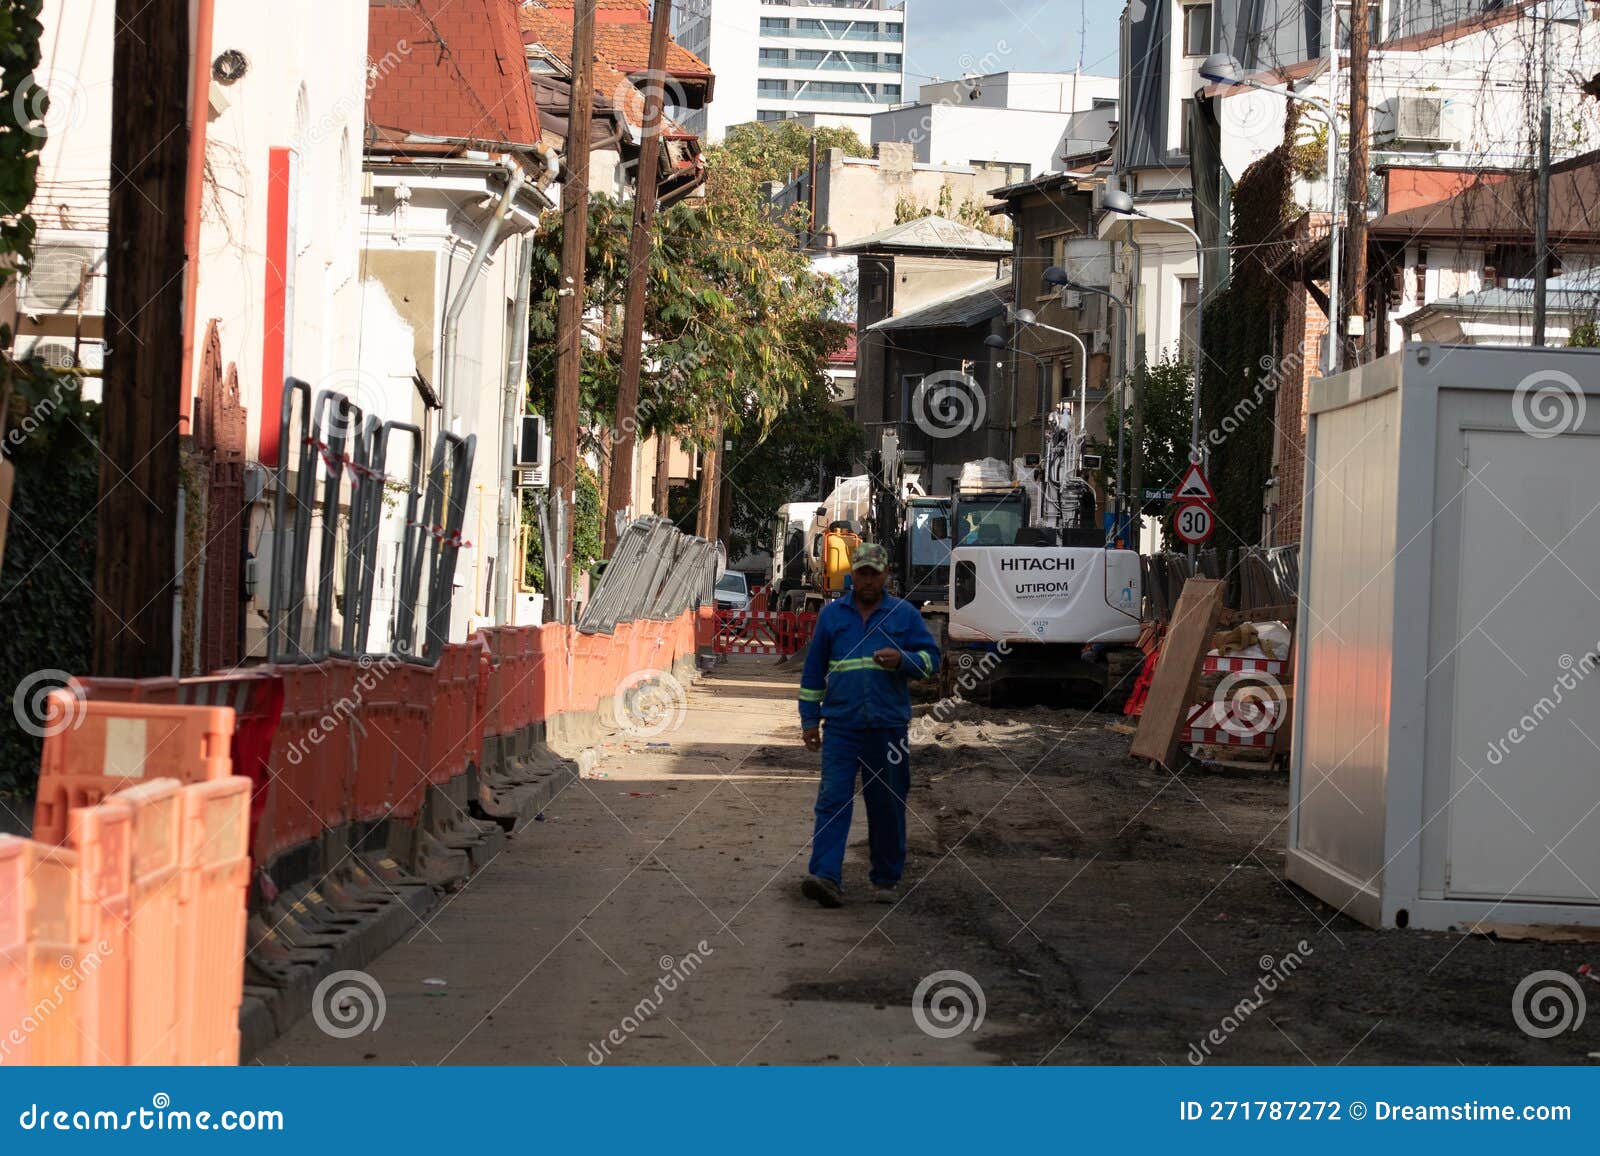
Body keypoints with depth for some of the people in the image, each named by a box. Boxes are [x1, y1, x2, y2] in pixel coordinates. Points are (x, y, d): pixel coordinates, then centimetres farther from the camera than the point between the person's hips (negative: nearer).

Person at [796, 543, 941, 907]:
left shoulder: (904, 614, 7)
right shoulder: (832, 614, 11)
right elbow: (814, 669, 15)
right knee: (832, 799, -11)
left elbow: (931, 658, 6)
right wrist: (810, 718, 12)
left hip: (888, 726, 0)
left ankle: (886, 879, 18)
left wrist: (902, 659, -15)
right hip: (841, 724, 0)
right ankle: (826, 877, -18)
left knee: (887, 806, 6)